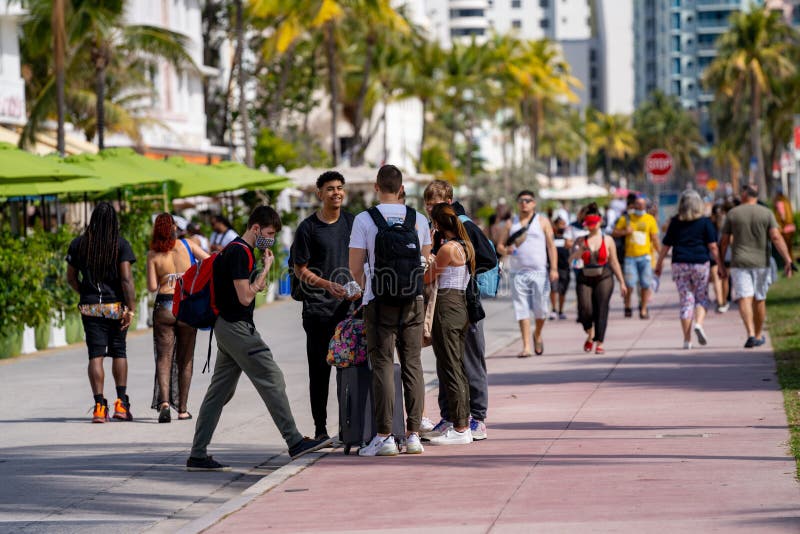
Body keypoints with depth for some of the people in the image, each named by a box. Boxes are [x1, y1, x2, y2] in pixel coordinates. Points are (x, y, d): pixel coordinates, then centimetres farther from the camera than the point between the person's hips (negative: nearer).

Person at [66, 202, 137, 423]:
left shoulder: (78, 244, 2)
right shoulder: (121, 244, -6)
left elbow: (71, 278, 9)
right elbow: (126, 279, -13)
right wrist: (131, 309, -12)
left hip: (90, 307, 1)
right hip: (116, 306, -1)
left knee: (96, 355, 1)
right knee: (119, 352, 13)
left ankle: (99, 406, -7)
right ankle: (121, 402, 9)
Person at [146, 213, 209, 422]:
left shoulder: (153, 254, -1)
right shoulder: (187, 245, 1)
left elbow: (152, 287, -3)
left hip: (164, 307, -1)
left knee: (164, 357, 2)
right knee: (185, 358, 11)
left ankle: (164, 402, -19)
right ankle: (182, 408, 13)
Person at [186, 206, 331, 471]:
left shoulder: (234, 249, 17)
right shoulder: (240, 252, -15)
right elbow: (245, 297, -18)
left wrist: (259, 283, 6)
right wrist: (266, 268, -11)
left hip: (226, 327, 10)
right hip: (237, 327, -10)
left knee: (219, 391, 8)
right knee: (272, 380, -7)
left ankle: (198, 455, 7)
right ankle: (295, 442, -5)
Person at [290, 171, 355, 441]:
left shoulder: (352, 222, 8)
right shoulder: (308, 228, -4)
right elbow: (300, 269, -3)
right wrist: (327, 285, -15)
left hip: (349, 306, 4)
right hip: (318, 309, -4)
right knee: (320, 370, -1)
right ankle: (320, 428, 5)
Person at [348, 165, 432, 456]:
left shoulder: (364, 220, -6)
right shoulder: (419, 219, 5)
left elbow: (355, 269, -4)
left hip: (380, 301, -3)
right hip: (413, 300, 3)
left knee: (383, 366, -2)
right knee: (413, 364, 7)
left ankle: (384, 435, -6)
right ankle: (413, 434, 7)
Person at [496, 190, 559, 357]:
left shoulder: (542, 221, 8)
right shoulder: (511, 225, 14)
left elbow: (551, 246, 3)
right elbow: (500, 246, 17)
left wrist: (554, 269, -8)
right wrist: (506, 250, -8)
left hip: (539, 271, -2)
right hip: (518, 272, 2)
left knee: (540, 309, -2)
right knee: (522, 310, -4)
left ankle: (537, 335, 26)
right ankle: (526, 346, -4)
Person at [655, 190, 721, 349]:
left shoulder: (675, 222, 4)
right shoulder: (705, 222, -1)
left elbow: (666, 246, 7)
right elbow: (713, 246, -4)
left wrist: (659, 264, 17)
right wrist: (720, 265, 4)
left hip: (680, 264, 1)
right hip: (700, 263, -1)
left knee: (686, 300, 5)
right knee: (702, 297, 12)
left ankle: (687, 339, 3)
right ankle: (698, 323, -17)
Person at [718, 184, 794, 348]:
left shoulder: (732, 214, 1)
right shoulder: (767, 213, 0)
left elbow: (724, 241, 3)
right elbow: (776, 237, -11)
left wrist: (721, 264, 11)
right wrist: (788, 260, -15)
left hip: (739, 263, -1)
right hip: (761, 263, 1)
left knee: (744, 299, -9)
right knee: (759, 299, 14)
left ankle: (751, 334, -27)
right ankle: (758, 336, 24)